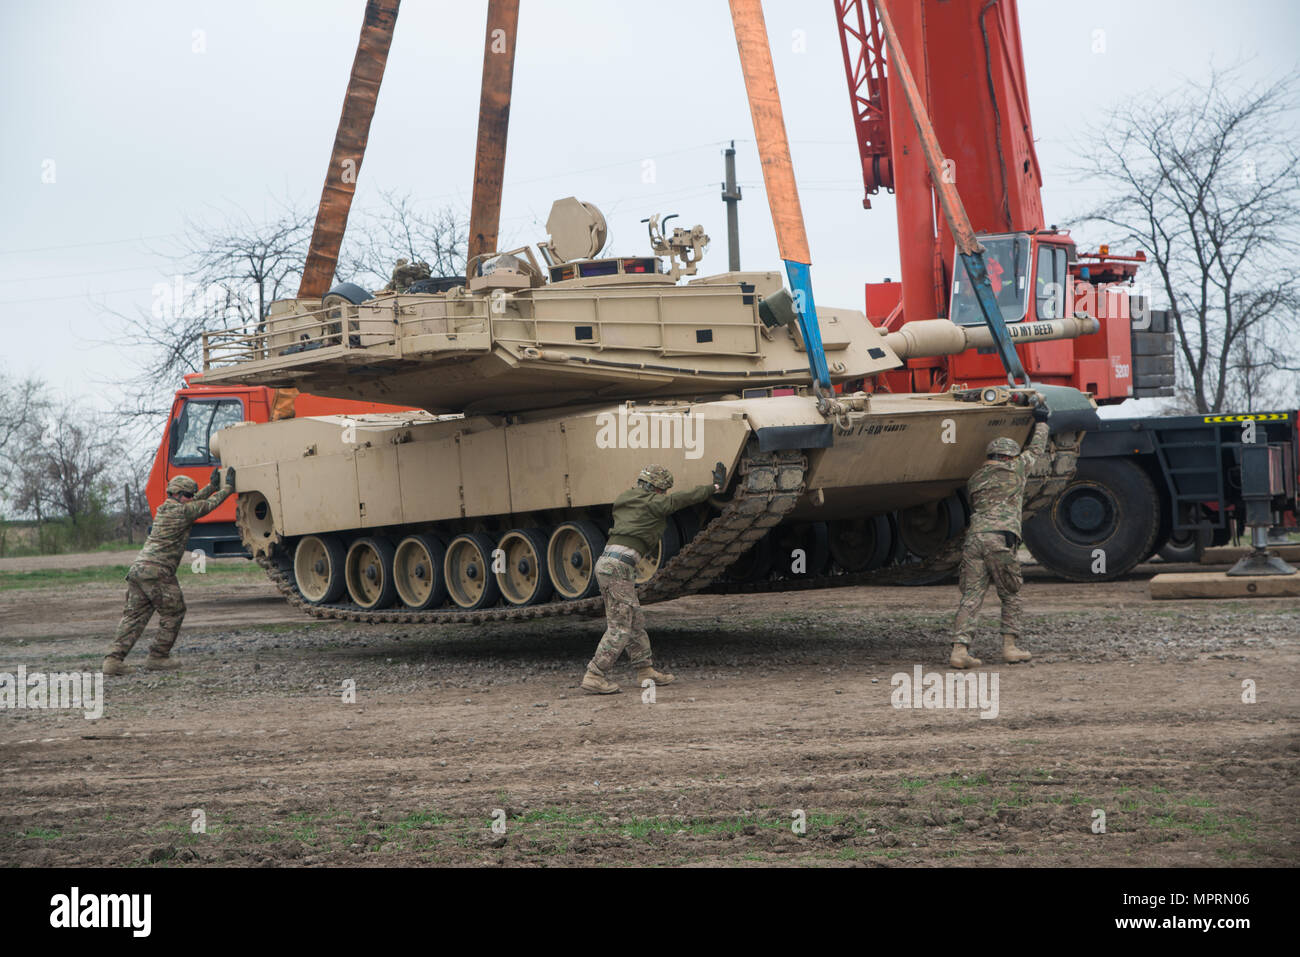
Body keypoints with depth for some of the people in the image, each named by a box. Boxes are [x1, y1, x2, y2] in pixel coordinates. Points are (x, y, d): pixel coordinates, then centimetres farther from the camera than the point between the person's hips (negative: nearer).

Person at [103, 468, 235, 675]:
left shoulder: (163, 509, 20)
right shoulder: (181, 512, -6)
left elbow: (196, 502, 34)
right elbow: (209, 504, 3)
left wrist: (212, 486, 37)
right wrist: (228, 488, 15)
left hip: (138, 567, 9)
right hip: (157, 572, -9)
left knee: (135, 615, 7)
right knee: (173, 612, 7)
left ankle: (114, 659, -2)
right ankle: (158, 657, 9)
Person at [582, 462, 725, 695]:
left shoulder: (623, 501, 19)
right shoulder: (652, 503, -4)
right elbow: (686, 498, 6)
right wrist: (714, 487, 20)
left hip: (606, 562, 9)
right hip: (618, 567, -9)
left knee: (635, 623, 16)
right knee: (619, 628, -7)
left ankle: (645, 671, 23)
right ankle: (594, 676, -9)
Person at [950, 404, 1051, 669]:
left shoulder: (976, 478, 23)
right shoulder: (1014, 469, 11)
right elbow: (1036, 449, 27)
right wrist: (1041, 422, 43)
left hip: (973, 536, 4)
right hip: (1000, 539, -4)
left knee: (970, 596, -1)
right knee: (1010, 596, 11)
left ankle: (959, 650, -12)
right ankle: (1009, 647, 10)